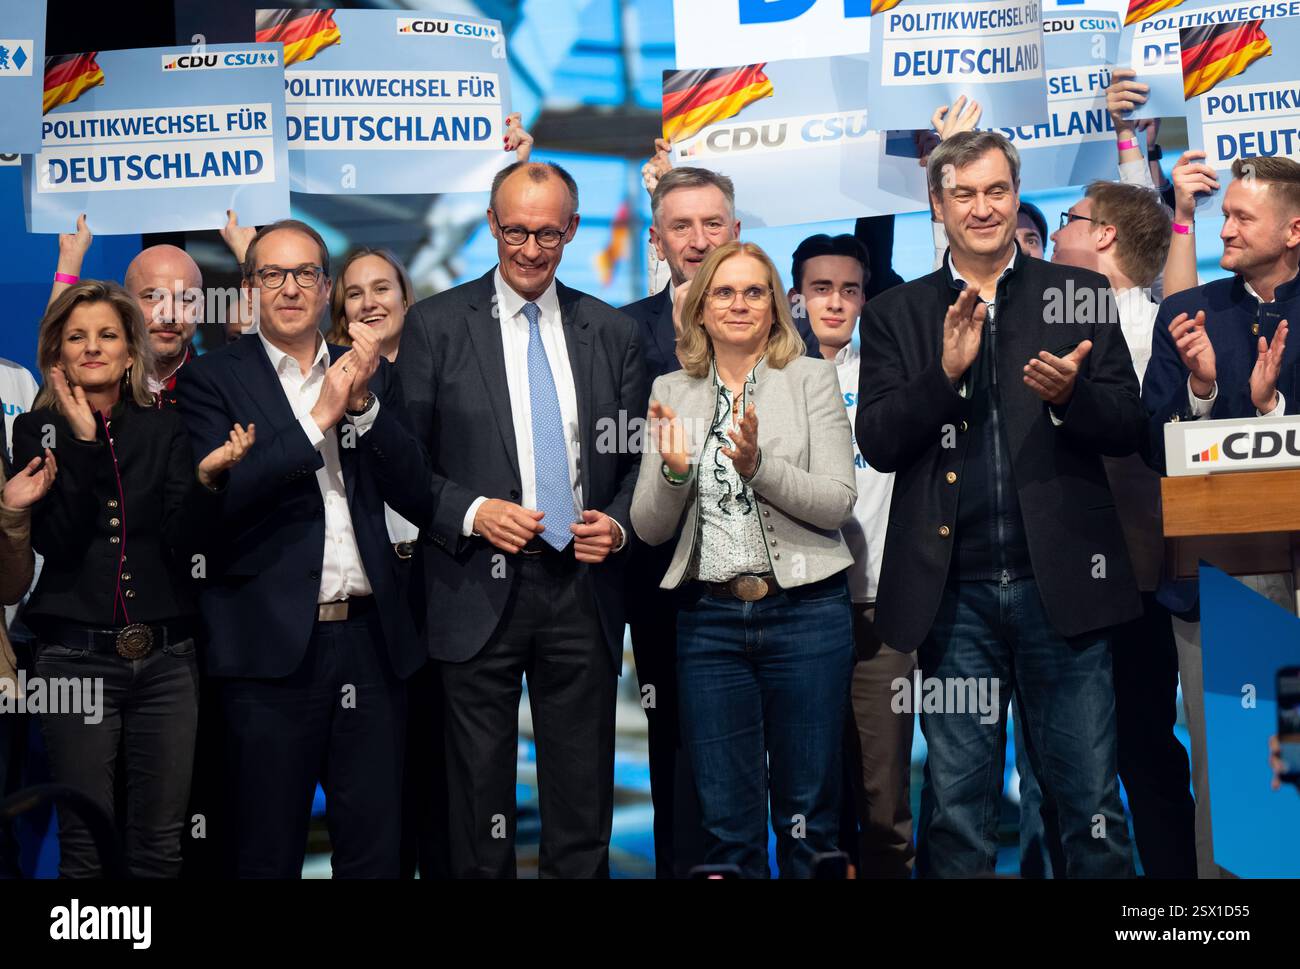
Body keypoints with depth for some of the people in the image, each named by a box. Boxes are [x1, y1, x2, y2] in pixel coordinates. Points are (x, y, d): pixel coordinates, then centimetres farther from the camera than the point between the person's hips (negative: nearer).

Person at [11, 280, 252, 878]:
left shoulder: (163, 430, 7)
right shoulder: (38, 430, 4)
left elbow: (184, 540, -2)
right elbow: (55, 541, -8)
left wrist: (207, 477, -20)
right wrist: (84, 443, -14)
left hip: (164, 656, 2)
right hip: (75, 655, -2)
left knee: (161, 841, 4)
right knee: (84, 844, 1)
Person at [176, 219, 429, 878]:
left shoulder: (370, 377, 12)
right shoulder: (212, 378, 0)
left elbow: (415, 497, 3)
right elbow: (214, 500, -14)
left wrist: (364, 403, -10)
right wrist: (319, 419, -16)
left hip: (371, 640, 4)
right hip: (274, 645, -3)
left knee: (374, 849, 11)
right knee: (268, 854, 7)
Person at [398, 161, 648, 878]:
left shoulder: (613, 333, 9)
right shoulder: (436, 325, 1)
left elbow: (636, 460, 13)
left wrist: (618, 525, -5)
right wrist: (471, 512, -14)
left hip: (583, 588, 2)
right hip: (481, 592, -2)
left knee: (583, 804, 8)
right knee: (480, 803, 6)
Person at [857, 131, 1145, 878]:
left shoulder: (1081, 295, 7)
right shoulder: (897, 314, 8)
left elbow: (1129, 428, 3)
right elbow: (877, 444, -2)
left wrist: (1069, 395, -17)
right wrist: (946, 373, -16)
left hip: (1061, 586, 0)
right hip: (954, 592, 1)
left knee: (1091, 802, 6)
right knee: (957, 809, 9)